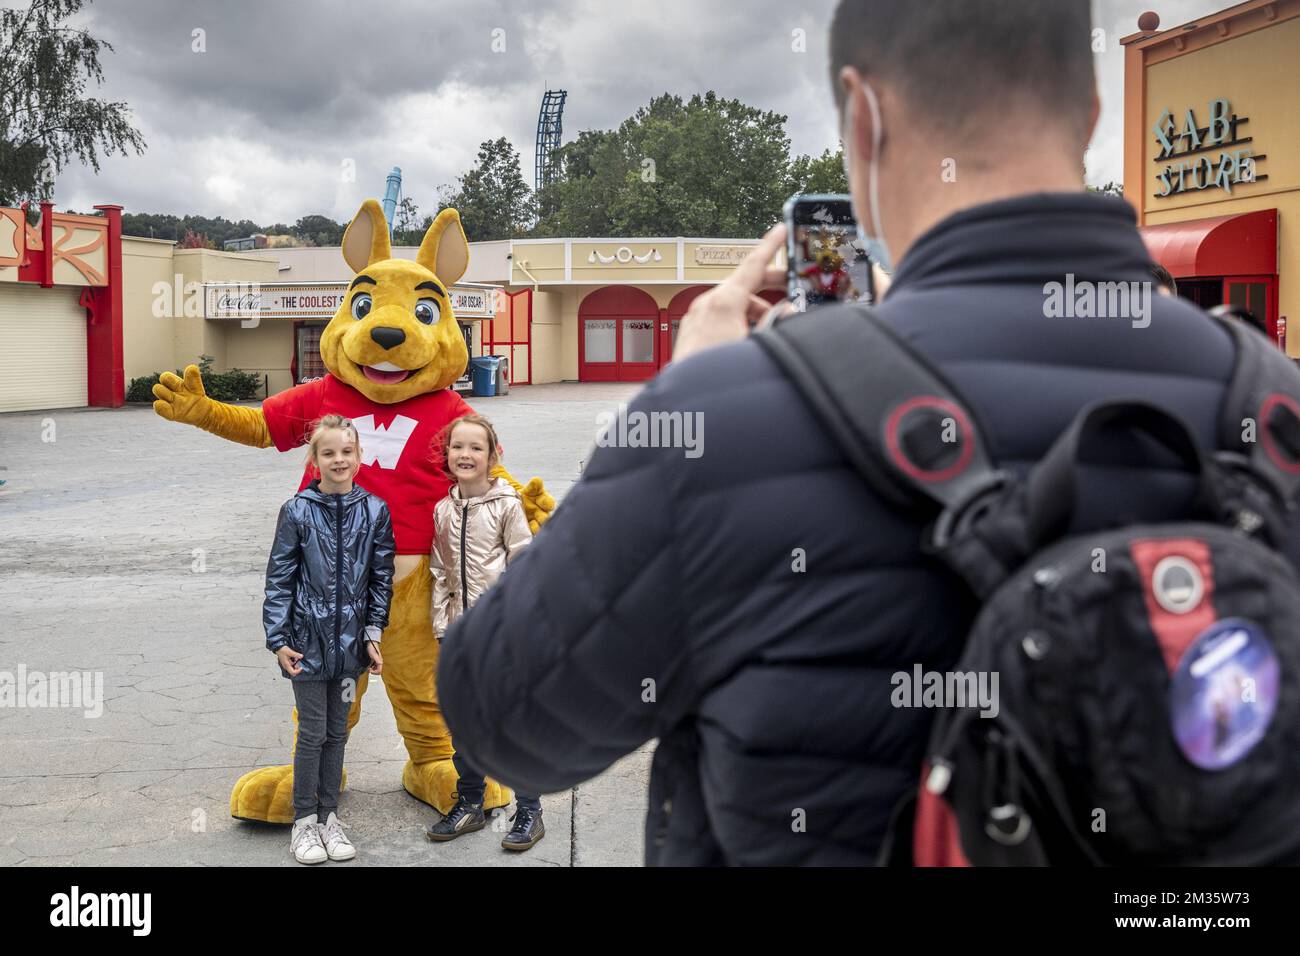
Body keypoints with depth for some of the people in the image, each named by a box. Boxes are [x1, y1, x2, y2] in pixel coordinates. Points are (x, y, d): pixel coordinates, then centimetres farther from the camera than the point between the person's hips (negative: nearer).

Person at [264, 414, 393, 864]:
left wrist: (373, 634, 2)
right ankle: (304, 822, 18)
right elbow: (279, 578, -5)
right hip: (308, 640, -3)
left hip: (350, 640, 3)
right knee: (312, 732, 3)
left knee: (337, 731, 13)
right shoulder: (297, 512, -8)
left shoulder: (375, 511, -1)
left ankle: (328, 816, 26)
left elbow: (381, 577, 5)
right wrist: (279, 640, -8)